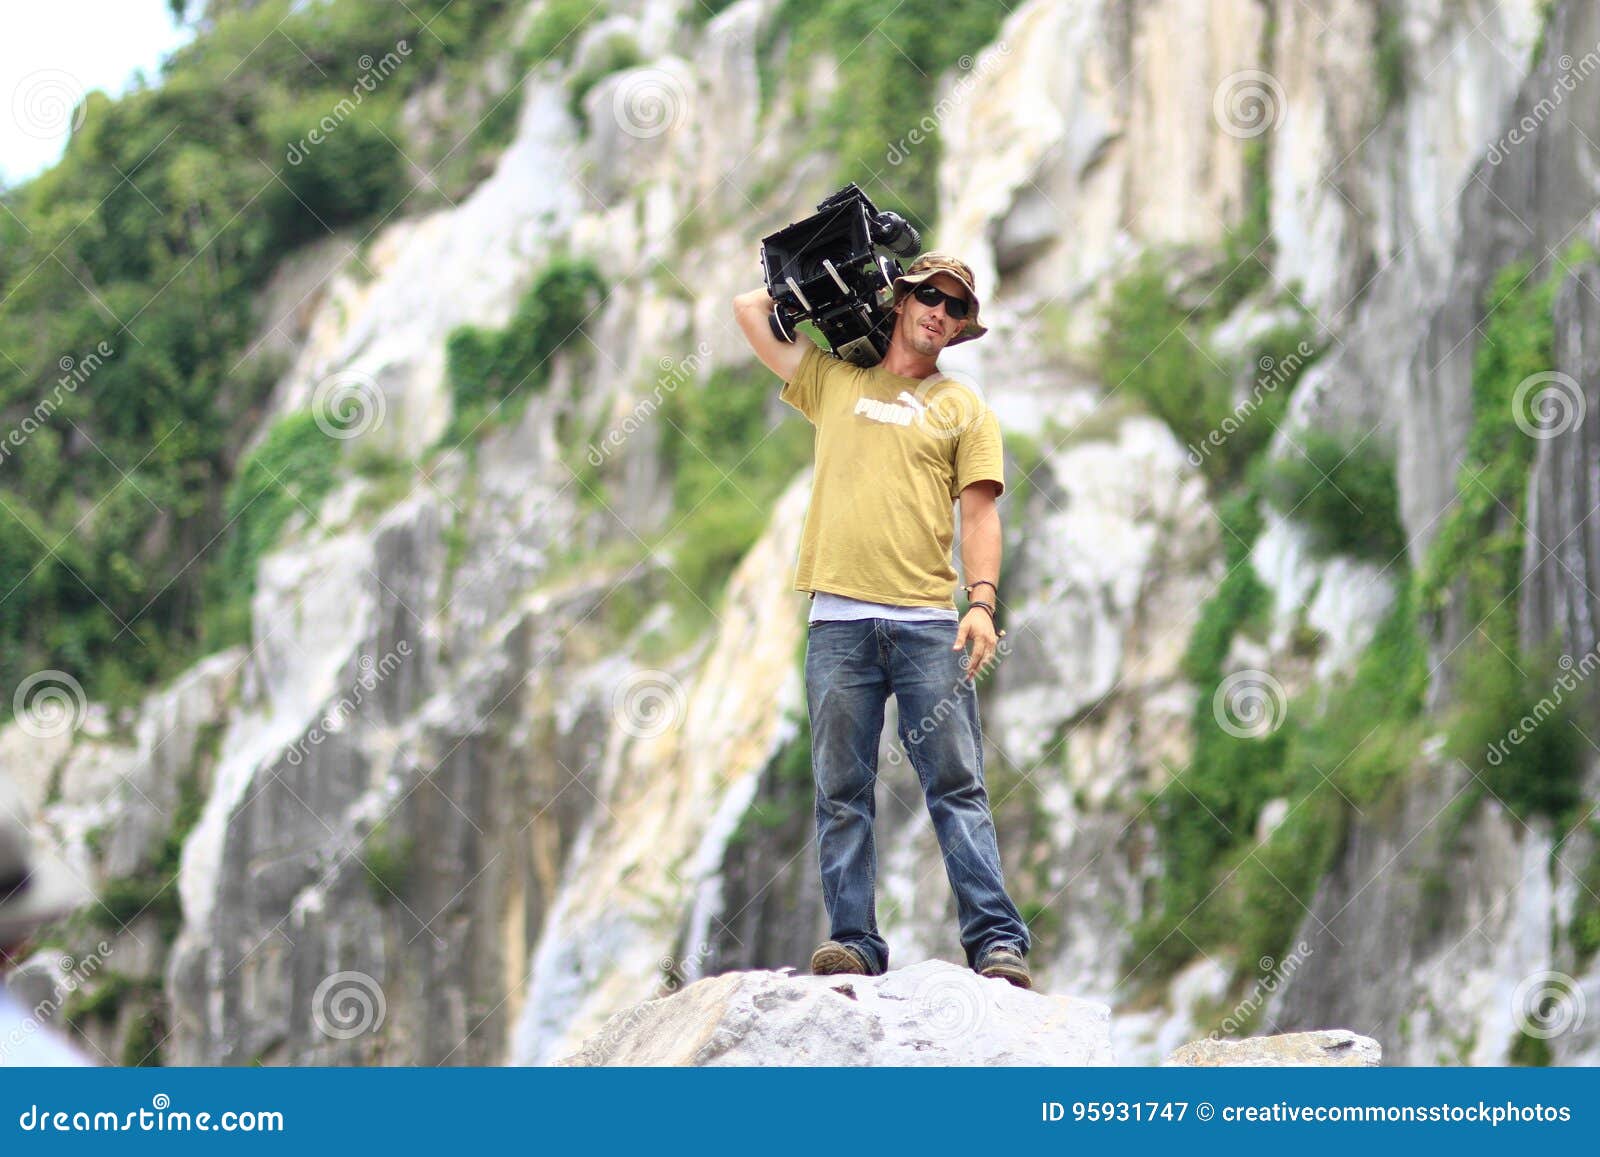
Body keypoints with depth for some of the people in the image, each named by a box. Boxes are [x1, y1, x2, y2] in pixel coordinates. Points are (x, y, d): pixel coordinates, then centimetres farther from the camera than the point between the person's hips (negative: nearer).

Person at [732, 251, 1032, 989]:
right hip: (839, 622, 2)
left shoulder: (964, 408, 15)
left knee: (957, 785, -8)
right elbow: (749, 308, 22)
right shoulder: (833, 382, 19)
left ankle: (997, 942, -13)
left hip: (929, 622, -1)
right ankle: (853, 942, -2)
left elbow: (979, 513, 6)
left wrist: (982, 601, -8)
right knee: (841, 791, -2)